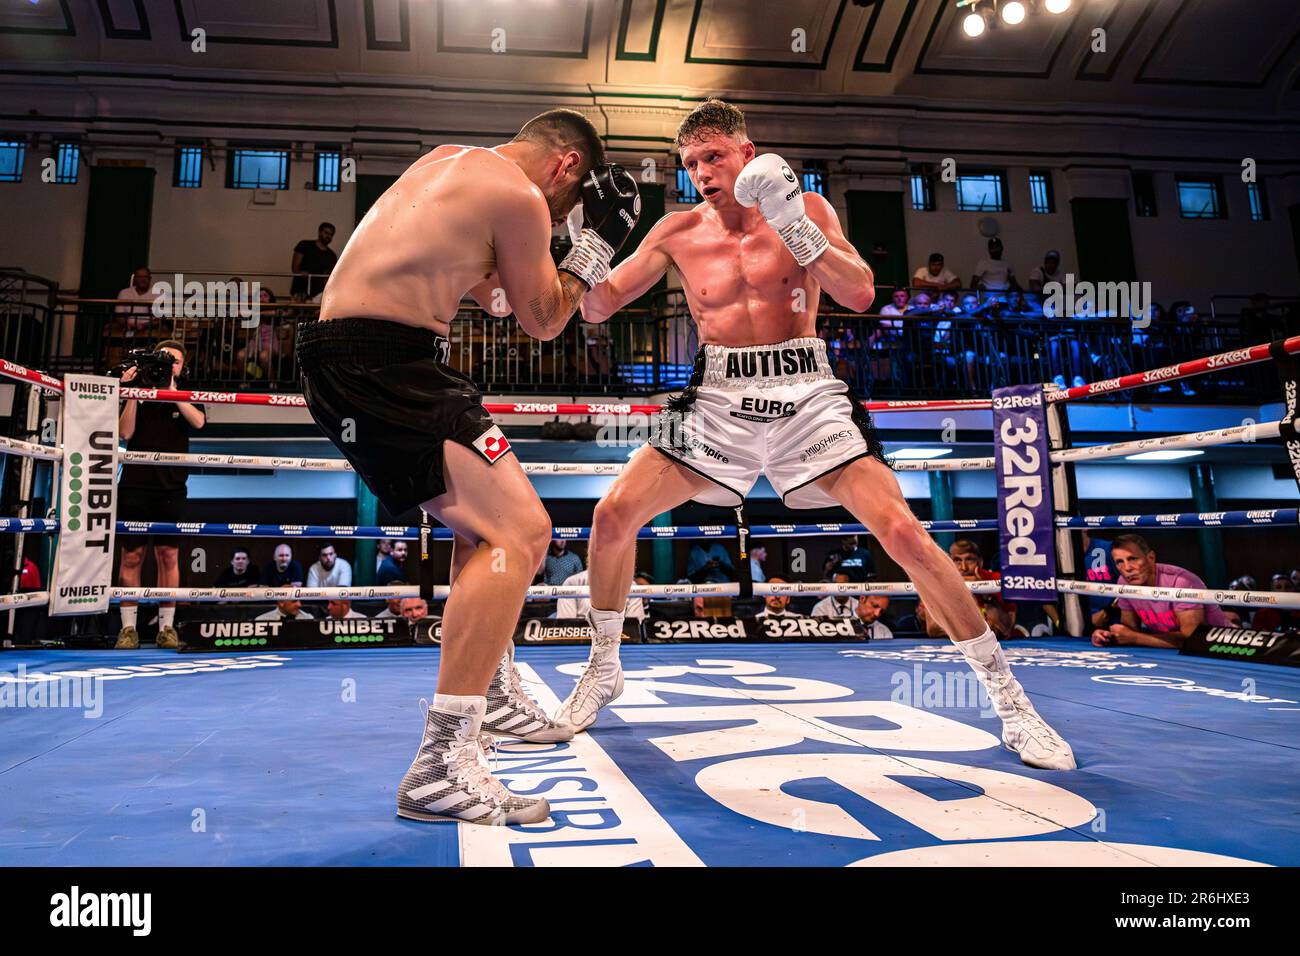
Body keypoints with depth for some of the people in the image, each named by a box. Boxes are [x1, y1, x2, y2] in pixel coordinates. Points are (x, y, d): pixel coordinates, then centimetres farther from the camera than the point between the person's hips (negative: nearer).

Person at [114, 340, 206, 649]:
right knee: (132, 556, 1)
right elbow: (125, 432, -3)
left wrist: (171, 390, -11)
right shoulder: (136, 397, 11)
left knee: (168, 556, 1)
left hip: (171, 488, 0)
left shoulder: (185, 400, 12)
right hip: (135, 485, 0)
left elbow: (198, 422, -10)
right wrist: (132, 393, -7)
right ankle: (128, 627, 7)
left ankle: (166, 627, 6)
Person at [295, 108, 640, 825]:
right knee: (520, 531, -18)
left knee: (483, 519, 21)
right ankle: (442, 767, -19)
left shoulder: (450, 161, 20)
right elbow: (543, 321, 2)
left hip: (345, 354, 11)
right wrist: (596, 243, 12)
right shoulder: (518, 194, -8)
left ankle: (493, 691, 35)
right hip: (383, 366, -11)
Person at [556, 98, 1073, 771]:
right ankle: (603, 671, 15)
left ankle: (1009, 699, 5)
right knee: (612, 517, -10)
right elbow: (598, 308, 7)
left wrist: (795, 227, -22)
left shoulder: (806, 209, 2)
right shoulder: (678, 232, 6)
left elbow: (861, 295, -11)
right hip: (719, 398, 2)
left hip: (804, 393, -1)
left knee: (904, 534, -12)